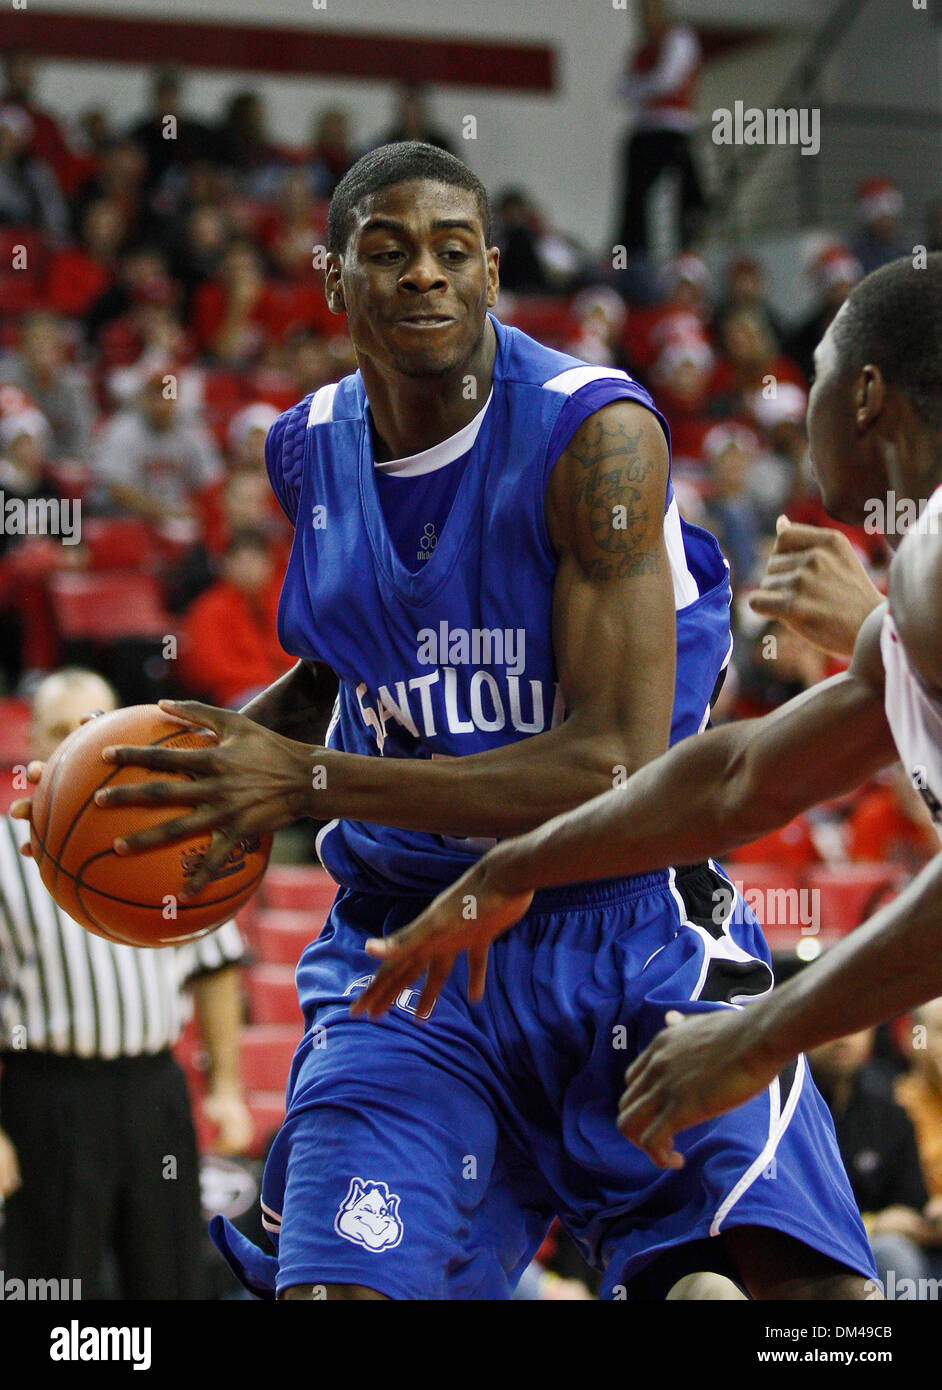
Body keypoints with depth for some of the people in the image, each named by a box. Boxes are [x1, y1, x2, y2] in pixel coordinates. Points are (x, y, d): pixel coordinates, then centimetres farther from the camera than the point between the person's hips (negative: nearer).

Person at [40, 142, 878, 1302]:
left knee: (801, 1278, -20)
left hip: (626, 934, -4)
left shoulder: (594, 433, -15)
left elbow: (618, 769, -21)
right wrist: (242, 732, 7)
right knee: (333, 1289, -12)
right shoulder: (310, 448, 5)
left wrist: (308, 781, -23)